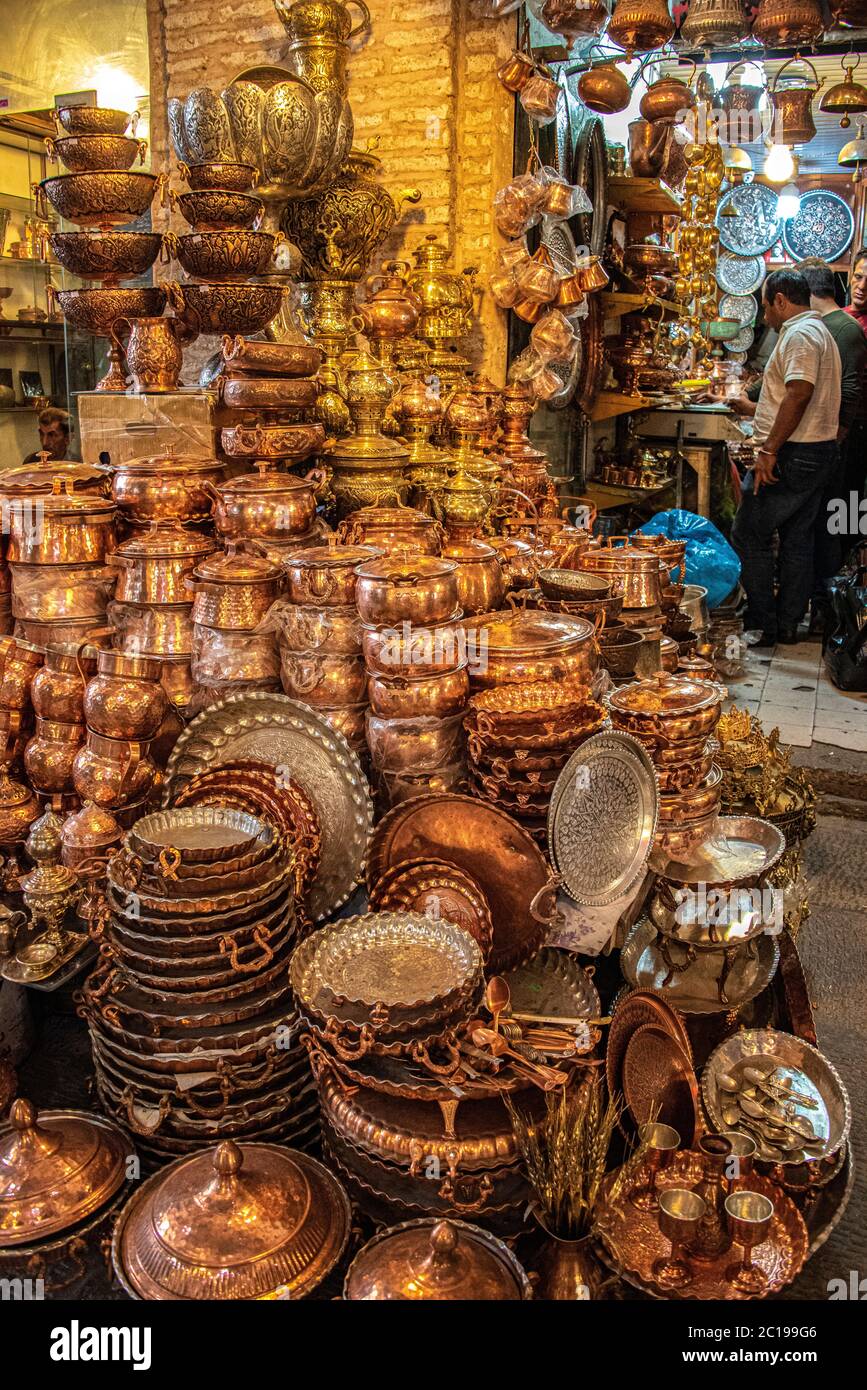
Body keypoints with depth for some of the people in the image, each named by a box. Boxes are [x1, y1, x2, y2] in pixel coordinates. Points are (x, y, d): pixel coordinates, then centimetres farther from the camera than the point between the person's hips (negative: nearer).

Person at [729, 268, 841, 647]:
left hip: (793, 456, -10)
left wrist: (769, 449, -26)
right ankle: (788, 624, 18)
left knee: (749, 537, -3)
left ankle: (761, 627, 0)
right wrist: (754, 409, 34)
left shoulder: (800, 334, -12)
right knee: (798, 541, 12)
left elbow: (799, 394, -25)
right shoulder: (820, 332, 21)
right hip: (818, 454, 10)